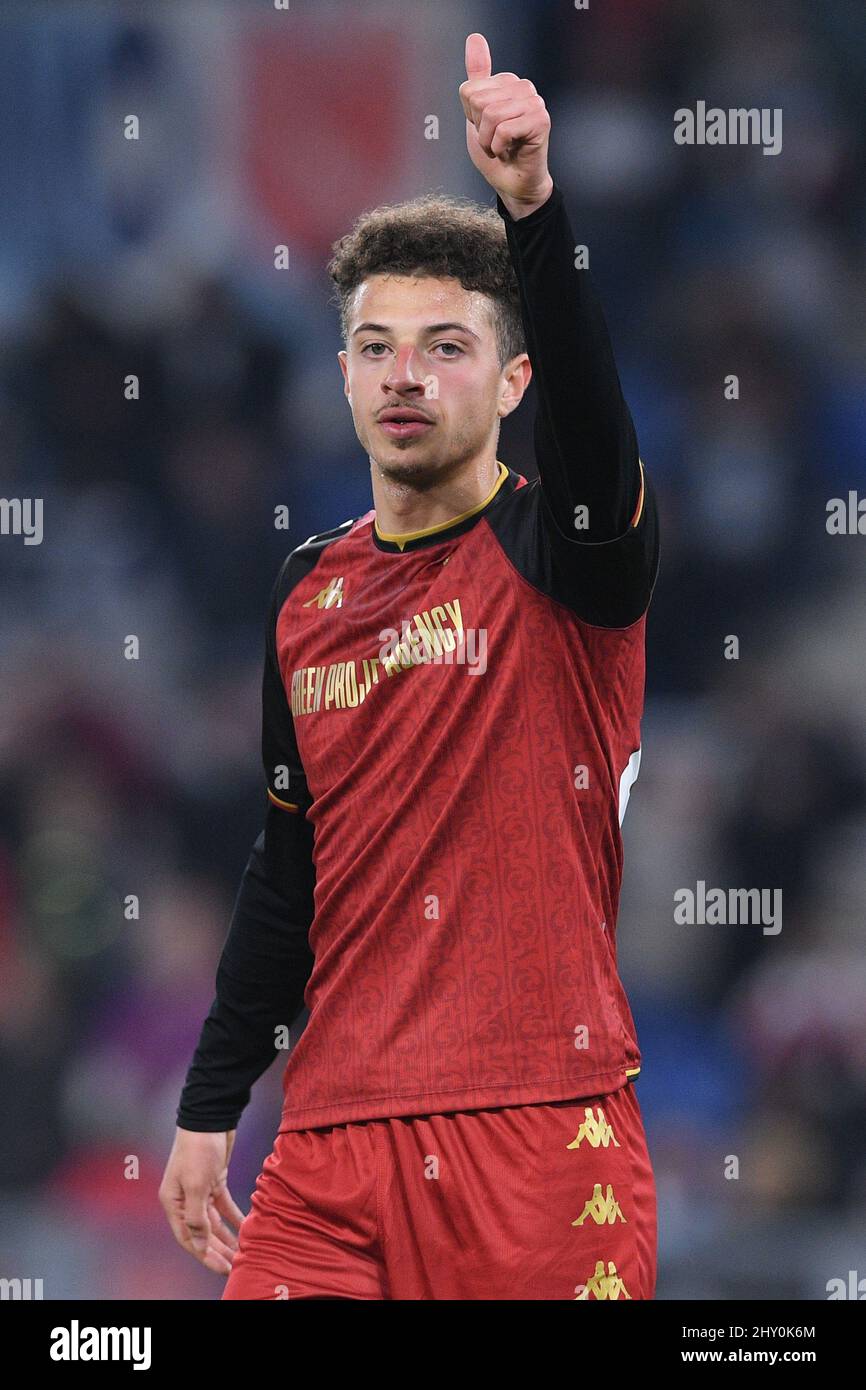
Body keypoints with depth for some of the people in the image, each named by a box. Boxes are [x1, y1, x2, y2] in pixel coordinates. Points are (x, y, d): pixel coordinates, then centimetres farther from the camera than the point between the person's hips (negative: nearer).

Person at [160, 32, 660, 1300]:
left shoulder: (561, 549, -3)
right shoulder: (310, 591, 13)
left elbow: (590, 422, -27)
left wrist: (532, 205, -42)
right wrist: (211, 1107, 17)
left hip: (537, 1139, -4)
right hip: (333, 1143, 5)